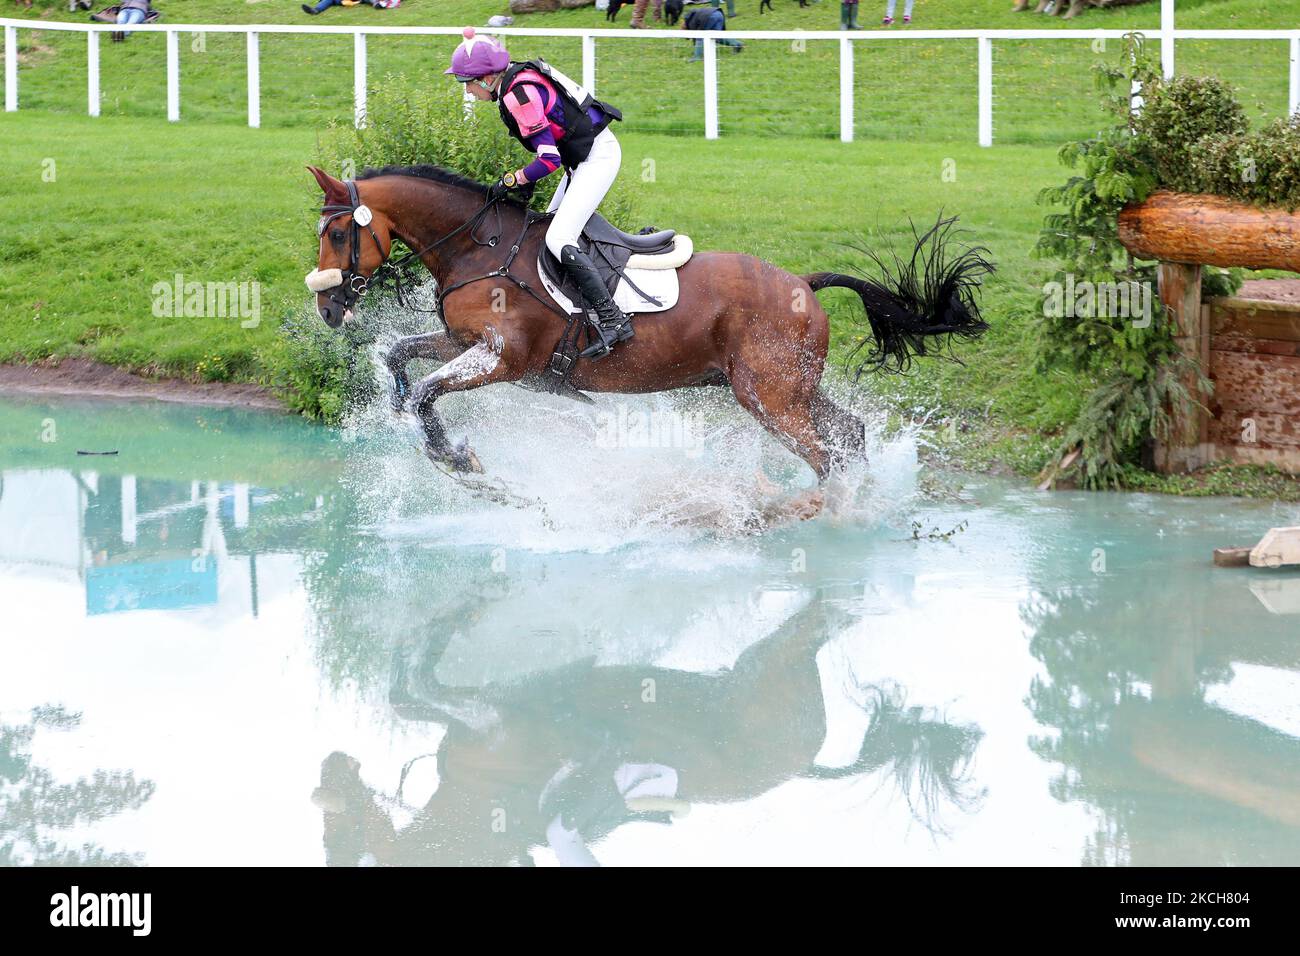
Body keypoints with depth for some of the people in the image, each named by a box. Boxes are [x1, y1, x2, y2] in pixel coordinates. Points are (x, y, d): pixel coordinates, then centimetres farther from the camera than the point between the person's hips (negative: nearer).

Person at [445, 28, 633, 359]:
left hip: (597, 157, -10)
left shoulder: (519, 96, -23)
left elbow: (550, 159, -23)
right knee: (552, 227, 17)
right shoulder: (518, 81, 8)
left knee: (559, 239, -17)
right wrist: (527, 179, 9)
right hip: (586, 155, 10)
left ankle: (612, 320, -20)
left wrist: (510, 181, -12)